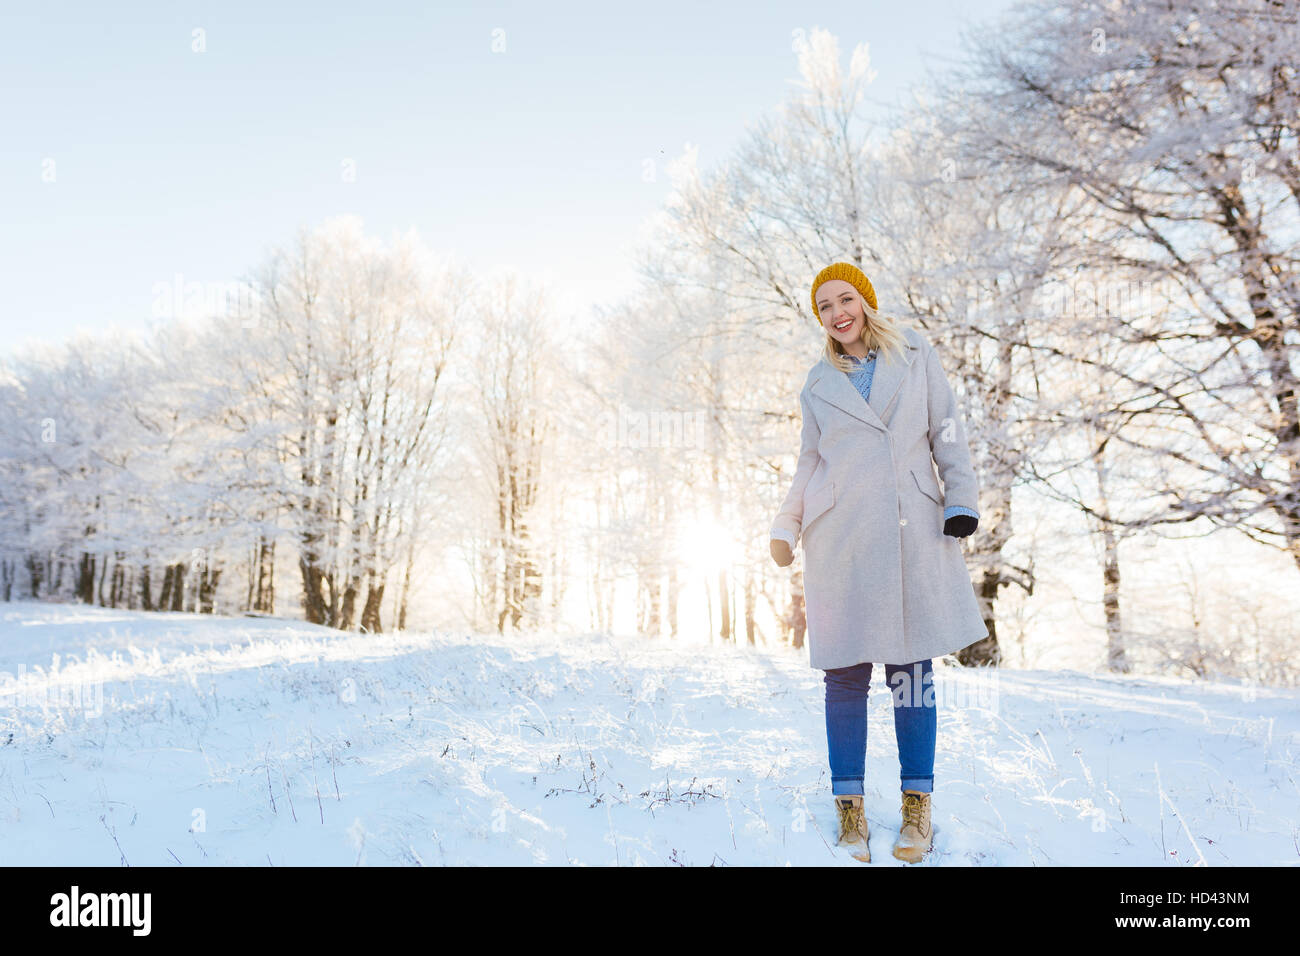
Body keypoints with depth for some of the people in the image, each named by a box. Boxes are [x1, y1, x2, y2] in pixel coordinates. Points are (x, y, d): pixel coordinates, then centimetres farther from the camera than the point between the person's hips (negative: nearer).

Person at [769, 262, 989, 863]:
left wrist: (962, 499, -1)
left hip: (913, 531, -1)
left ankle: (917, 807, 11)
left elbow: (947, 433, 10)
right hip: (840, 537, 1)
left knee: (911, 667, 0)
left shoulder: (915, 355, 11)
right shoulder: (818, 386, 13)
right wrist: (786, 528, 5)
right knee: (845, 672, 0)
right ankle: (849, 805, 10)